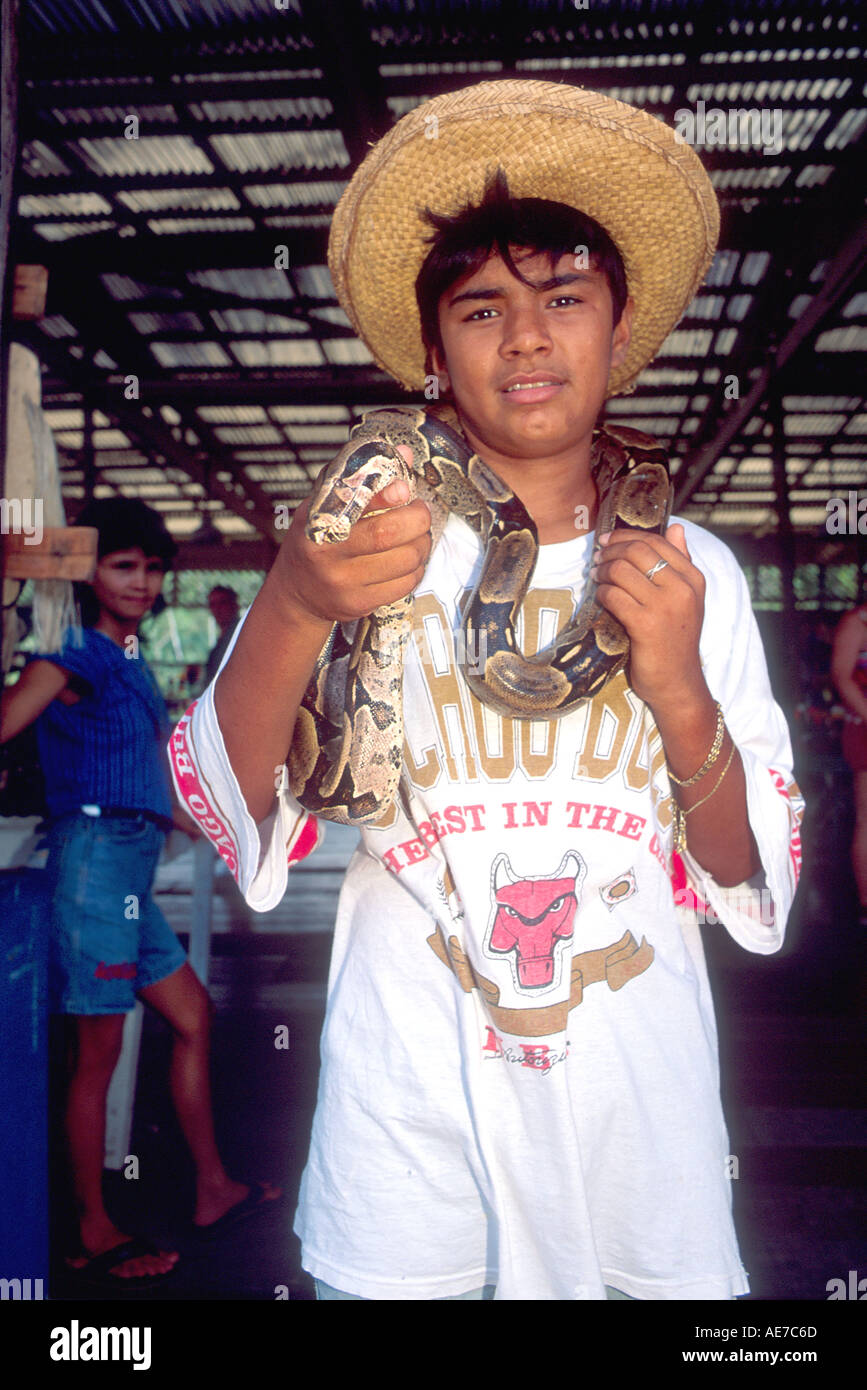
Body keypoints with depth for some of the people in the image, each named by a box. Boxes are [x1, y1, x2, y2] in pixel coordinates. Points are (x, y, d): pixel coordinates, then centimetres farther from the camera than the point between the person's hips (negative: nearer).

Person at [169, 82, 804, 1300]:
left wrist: (683, 691, -18)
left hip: (639, 1097, 2)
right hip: (412, 1103, -1)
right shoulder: (379, 545, -1)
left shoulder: (691, 571, 2)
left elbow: (748, 877, 1)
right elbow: (230, 805, -10)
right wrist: (291, 608, -28)